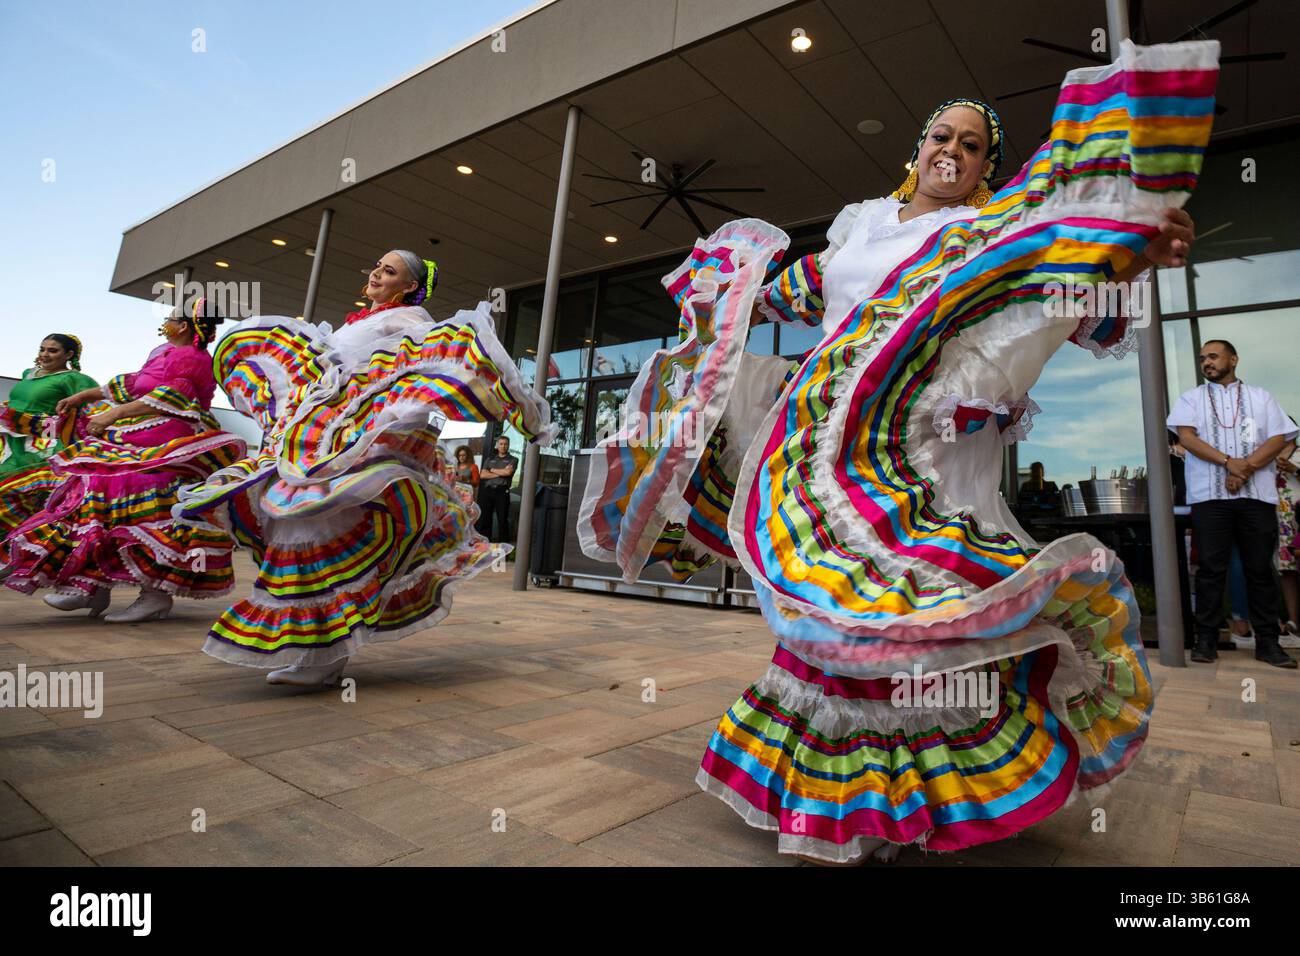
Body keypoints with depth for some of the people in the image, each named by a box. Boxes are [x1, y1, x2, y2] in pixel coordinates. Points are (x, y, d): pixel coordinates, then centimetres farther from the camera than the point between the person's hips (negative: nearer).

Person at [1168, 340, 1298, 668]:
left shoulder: (1260, 397, 14)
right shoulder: (1191, 398, 12)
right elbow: (1186, 436, -3)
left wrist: (1246, 468, -13)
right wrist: (1229, 462, -15)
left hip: (1257, 495, 1)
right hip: (1209, 496, -1)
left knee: (1260, 569, 4)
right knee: (1211, 569, -2)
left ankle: (1267, 642, 11)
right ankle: (1206, 639, 2)